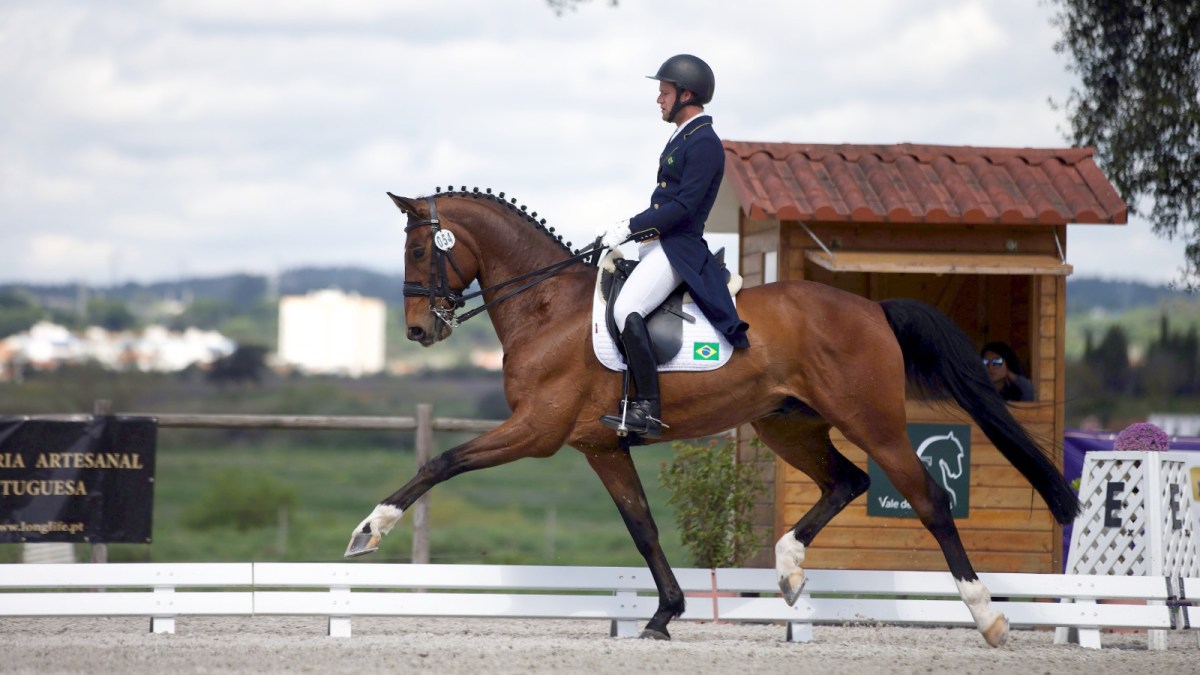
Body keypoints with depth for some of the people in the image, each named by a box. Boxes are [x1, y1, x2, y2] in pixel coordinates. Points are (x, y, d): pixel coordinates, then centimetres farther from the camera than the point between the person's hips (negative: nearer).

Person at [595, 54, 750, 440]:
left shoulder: (703, 143, -15)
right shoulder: (682, 138, 17)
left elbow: (684, 205, -21)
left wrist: (630, 230, -20)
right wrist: (626, 229, 15)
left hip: (679, 247, -11)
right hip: (656, 244, 11)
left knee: (627, 310, -27)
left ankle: (647, 409, -28)